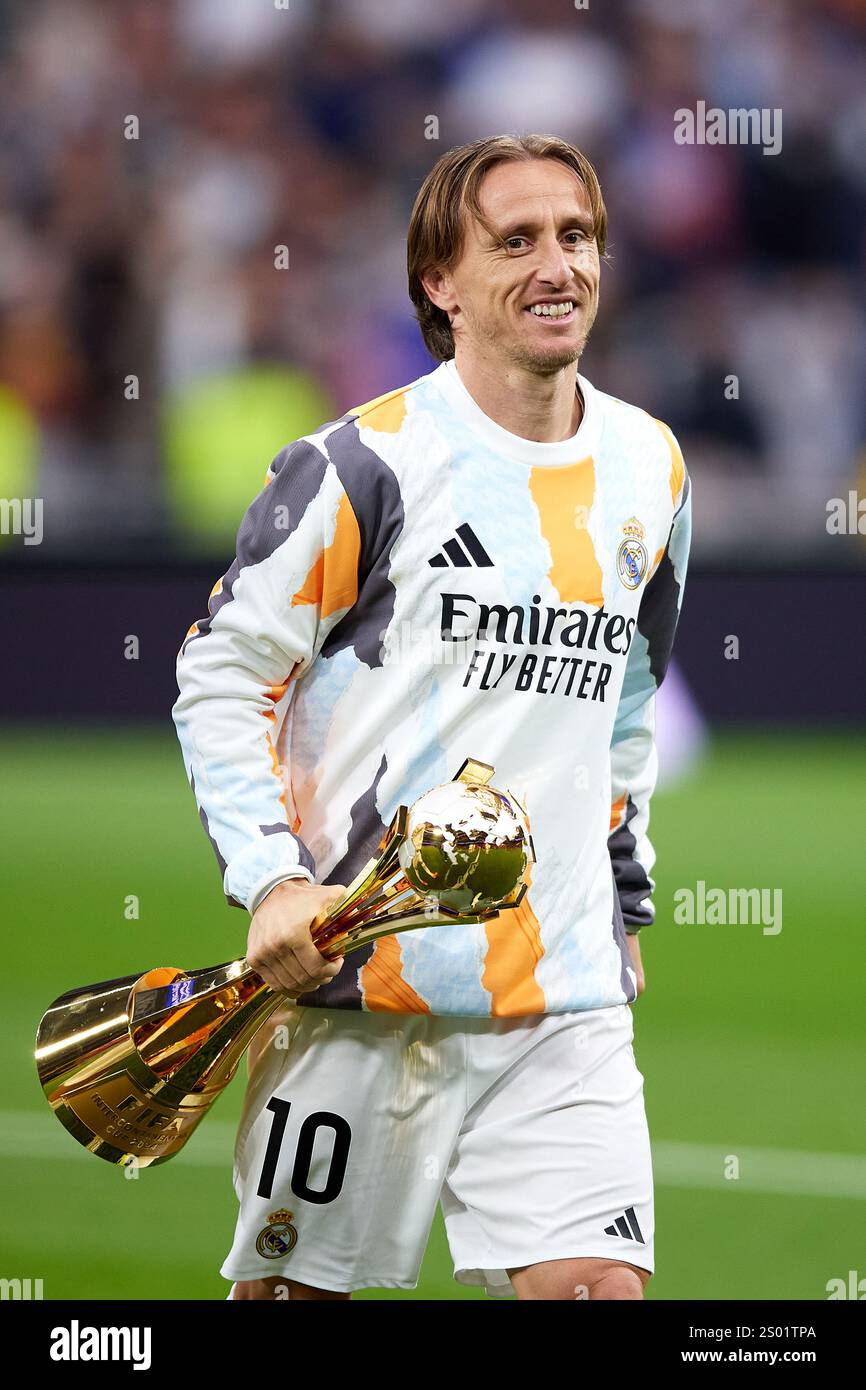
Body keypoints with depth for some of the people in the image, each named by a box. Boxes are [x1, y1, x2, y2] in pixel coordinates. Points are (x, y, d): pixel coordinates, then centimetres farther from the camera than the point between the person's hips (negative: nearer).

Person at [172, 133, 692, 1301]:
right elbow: (219, 677, -4)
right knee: (292, 1289, 4)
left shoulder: (648, 468, 11)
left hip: (568, 993, 4)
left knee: (596, 1287, -9)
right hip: (359, 982, -4)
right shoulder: (367, 464, -8)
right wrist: (272, 883, -14)